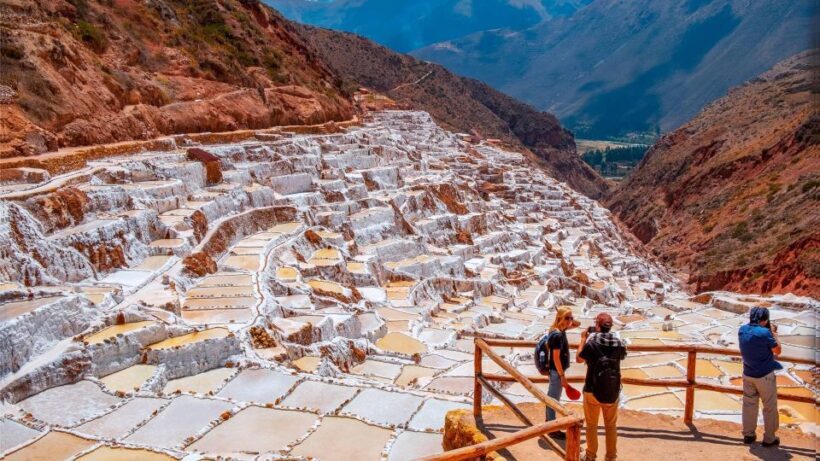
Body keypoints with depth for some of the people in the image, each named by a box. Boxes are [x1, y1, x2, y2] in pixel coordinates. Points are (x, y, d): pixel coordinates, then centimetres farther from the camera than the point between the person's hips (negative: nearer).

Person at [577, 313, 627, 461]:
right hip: (613, 391, 3)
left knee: (591, 425, 14)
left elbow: (578, 359, -1)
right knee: (611, 426, 18)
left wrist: (583, 339, 8)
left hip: (592, 390, -3)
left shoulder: (591, 342, -17)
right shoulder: (619, 342, -6)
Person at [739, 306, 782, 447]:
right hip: (765, 376, -5)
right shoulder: (764, 332, -22)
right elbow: (778, 351, -9)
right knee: (770, 408, 10)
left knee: (749, 405, 16)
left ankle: (748, 435, 25)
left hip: (748, 374, 6)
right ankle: (769, 438, 19)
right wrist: (774, 332, -1)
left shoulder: (742, 330, -3)